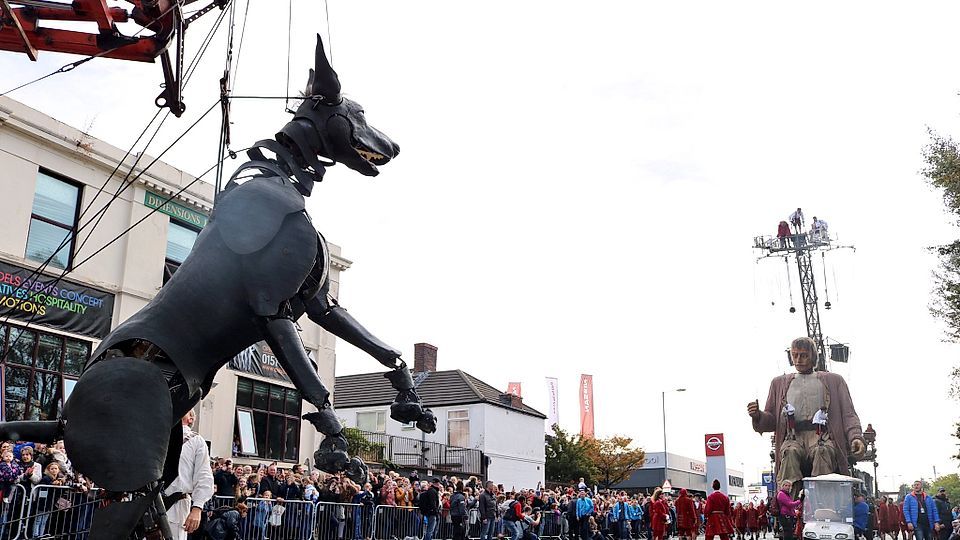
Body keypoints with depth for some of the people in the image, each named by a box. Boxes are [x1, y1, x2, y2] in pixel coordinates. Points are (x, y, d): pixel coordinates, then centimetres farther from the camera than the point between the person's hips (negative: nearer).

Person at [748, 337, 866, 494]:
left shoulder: (833, 380, 25)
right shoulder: (779, 383, 28)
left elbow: (848, 414, 14)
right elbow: (772, 421, 26)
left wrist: (856, 437, -7)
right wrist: (758, 416, 1)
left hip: (822, 435, -1)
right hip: (793, 437, 1)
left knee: (822, 451, -38)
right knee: (790, 452, -35)